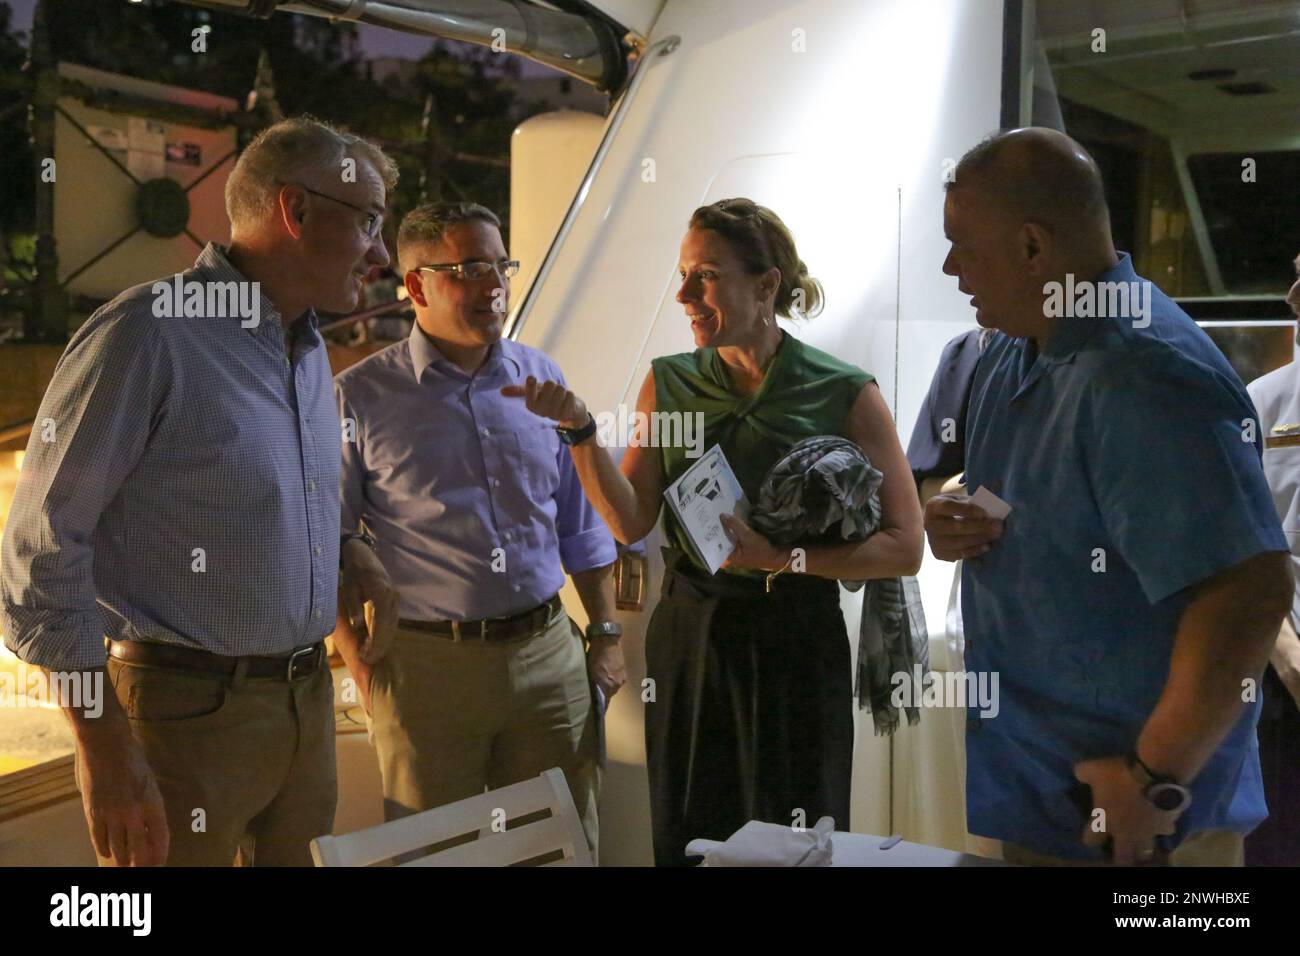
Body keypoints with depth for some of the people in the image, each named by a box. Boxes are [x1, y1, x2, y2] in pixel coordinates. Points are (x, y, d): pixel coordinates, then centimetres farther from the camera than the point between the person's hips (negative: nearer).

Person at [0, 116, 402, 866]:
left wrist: (345, 551, 3)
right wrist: (104, 748, -16)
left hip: (309, 697, 8)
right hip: (188, 710, -7)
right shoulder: (149, 333, -16)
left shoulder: (310, 349, 10)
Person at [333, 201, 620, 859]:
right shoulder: (360, 396, -4)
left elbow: (580, 523, 13)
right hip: (425, 663, -3)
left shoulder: (540, 377, 7)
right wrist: (361, 666, -6)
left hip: (548, 651, 4)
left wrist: (606, 635, 11)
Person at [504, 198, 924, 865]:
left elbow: (904, 548, -10)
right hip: (687, 641, 3)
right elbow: (631, 522, -1)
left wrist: (780, 555, -20)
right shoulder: (669, 384, 3)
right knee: (686, 841, 16)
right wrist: (580, 430, -13)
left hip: (794, 648, -3)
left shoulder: (847, 395, -9)